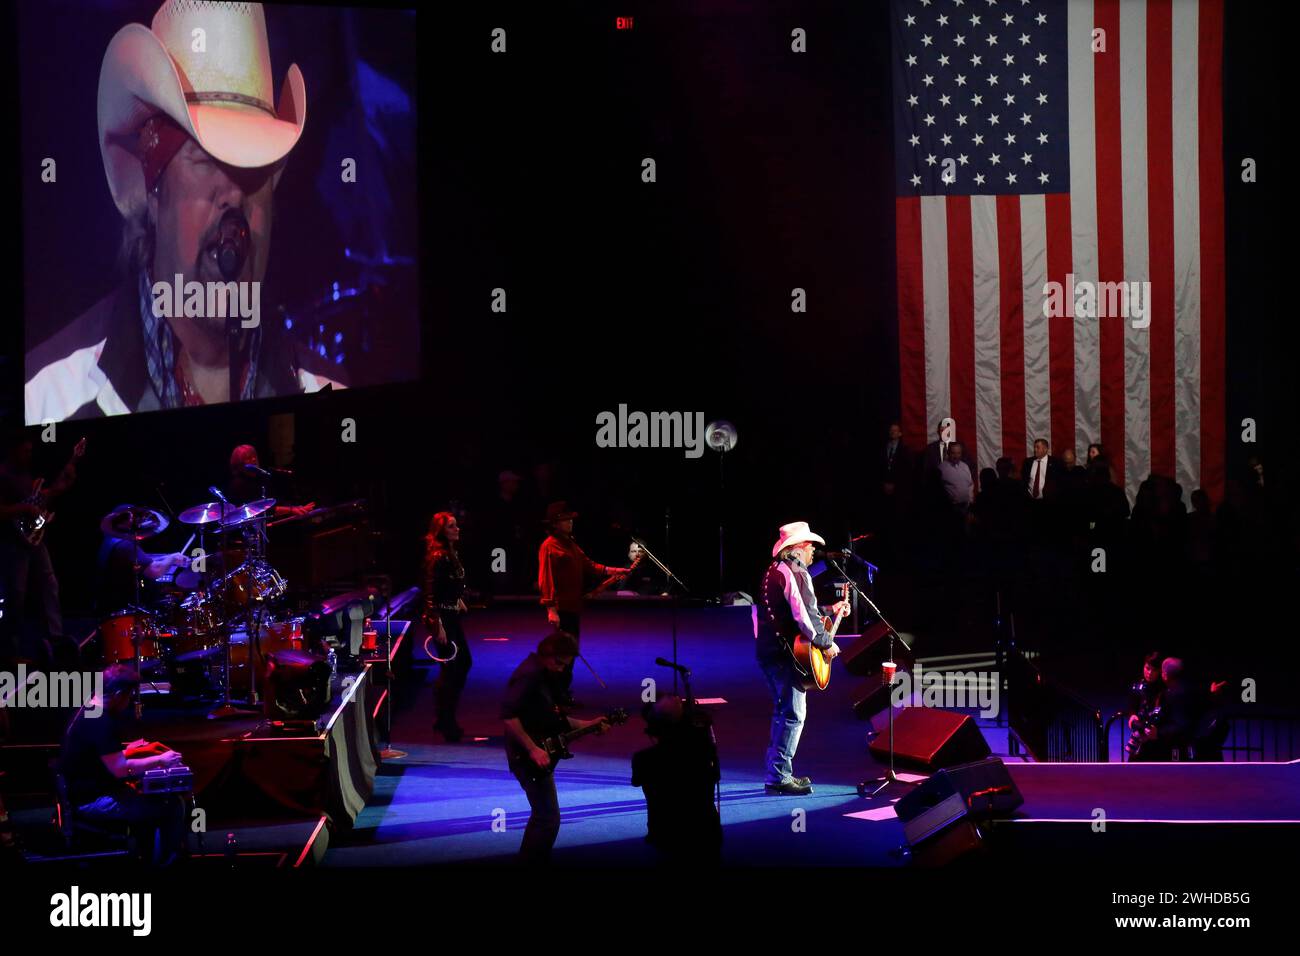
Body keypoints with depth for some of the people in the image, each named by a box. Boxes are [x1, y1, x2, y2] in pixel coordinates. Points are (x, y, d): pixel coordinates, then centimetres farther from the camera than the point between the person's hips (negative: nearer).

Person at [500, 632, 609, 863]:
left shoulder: (545, 675, 11)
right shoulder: (529, 675, -19)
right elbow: (508, 715, -27)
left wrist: (588, 725, 12)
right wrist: (533, 749, -26)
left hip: (540, 754, 10)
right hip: (527, 756, -10)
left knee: (541, 815, 19)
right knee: (548, 819, -8)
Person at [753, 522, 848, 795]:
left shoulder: (775, 570, 17)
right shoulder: (796, 573, -14)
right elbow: (804, 617, -23)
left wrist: (830, 611, 27)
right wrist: (827, 644, -12)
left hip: (767, 649, 10)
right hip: (786, 652, -10)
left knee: (782, 712, 18)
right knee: (793, 715, -6)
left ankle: (774, 773, 22)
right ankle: (779, 776, -7)